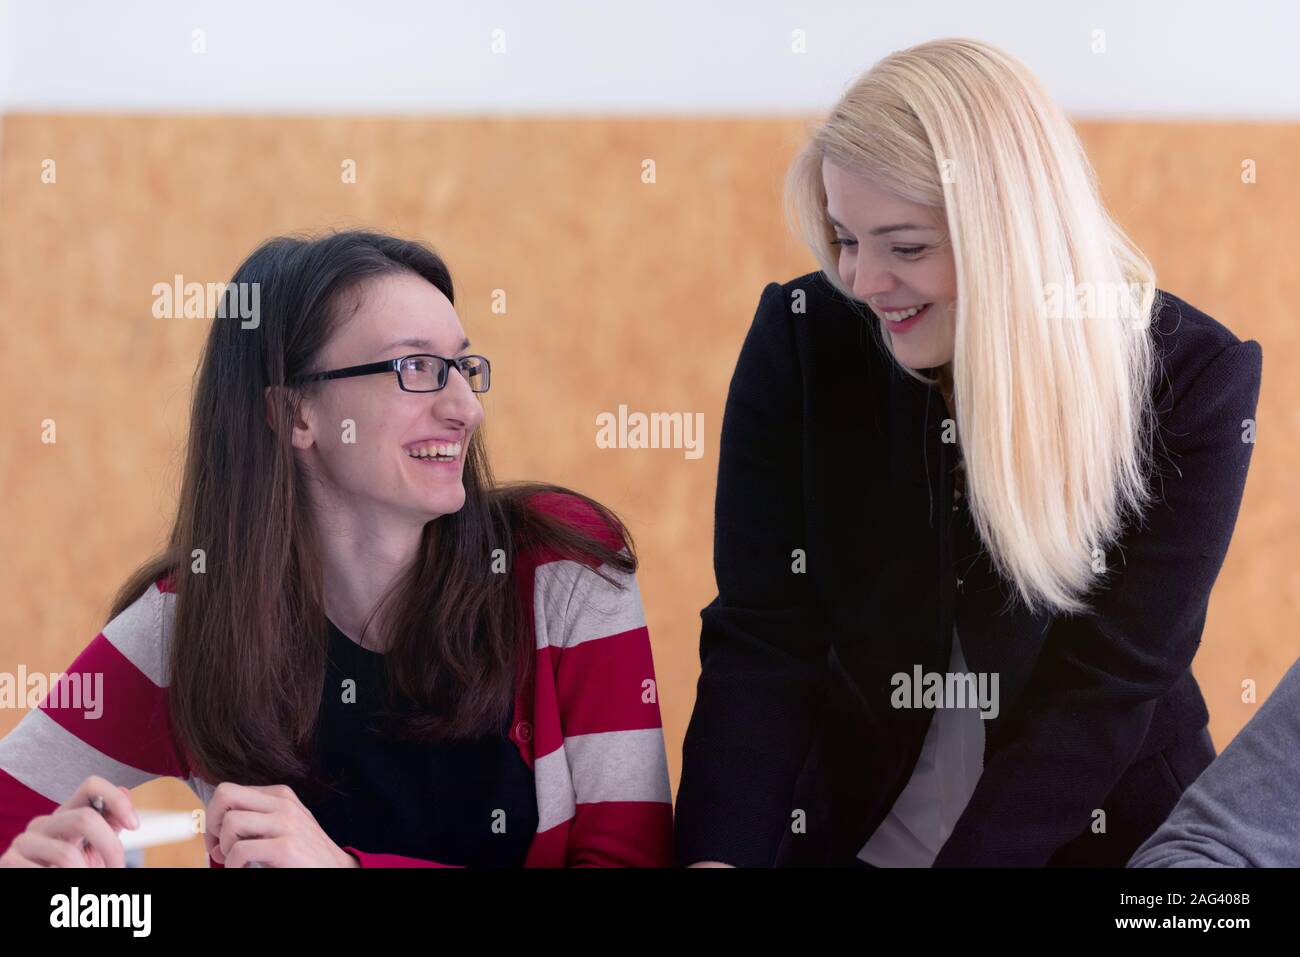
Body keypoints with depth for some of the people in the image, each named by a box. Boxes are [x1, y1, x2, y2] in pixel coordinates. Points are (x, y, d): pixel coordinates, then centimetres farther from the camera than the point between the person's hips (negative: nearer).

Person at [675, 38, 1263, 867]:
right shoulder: (801, 340, -7)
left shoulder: (1192, 380, -12)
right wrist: (717, 857, -25)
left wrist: (971, 856, -24)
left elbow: (1105, 688, -14)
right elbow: (761, 640, -10)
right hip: (846, 833, 1)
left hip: (1099, 836, -1)